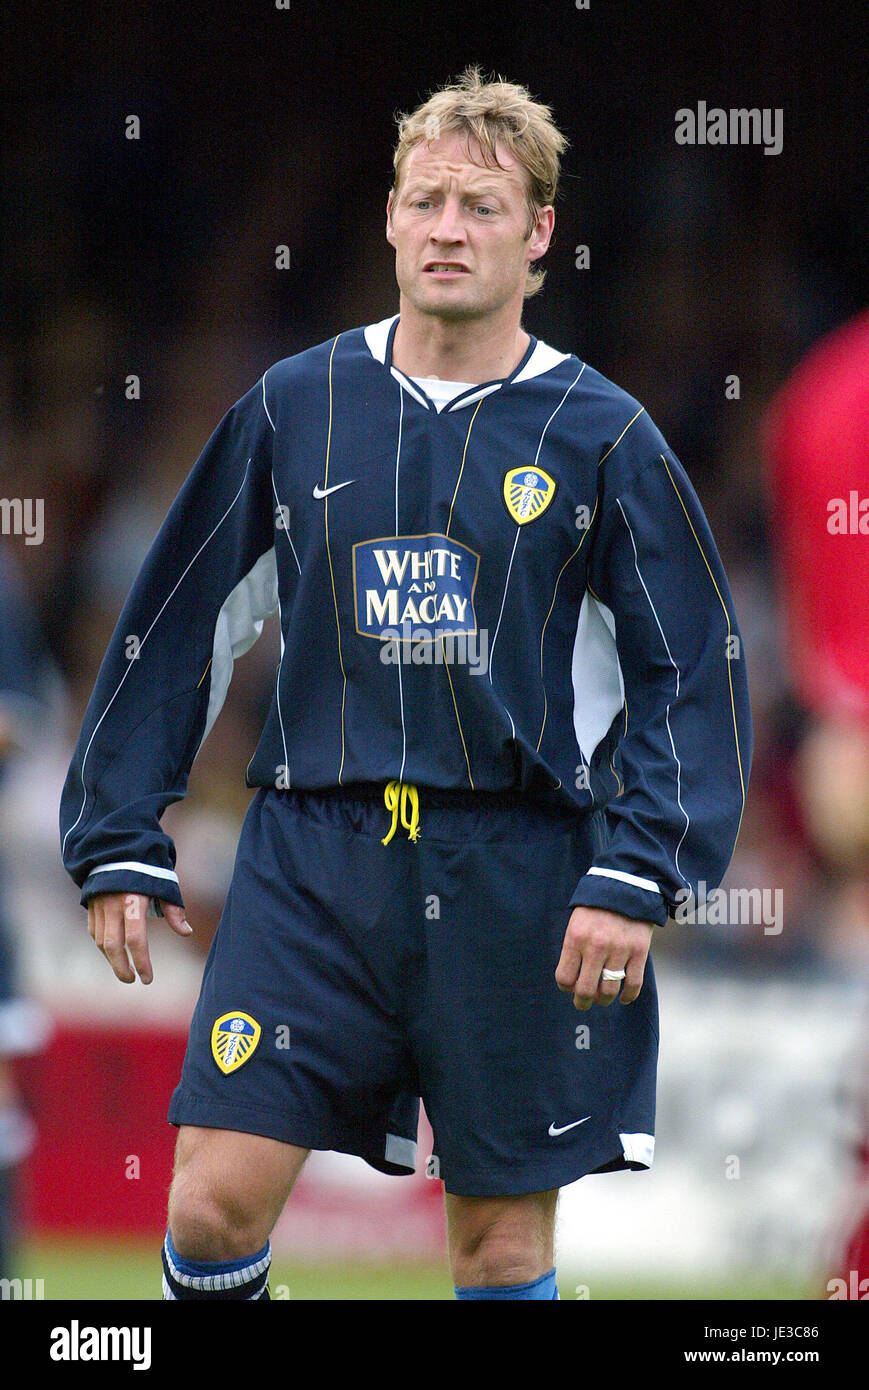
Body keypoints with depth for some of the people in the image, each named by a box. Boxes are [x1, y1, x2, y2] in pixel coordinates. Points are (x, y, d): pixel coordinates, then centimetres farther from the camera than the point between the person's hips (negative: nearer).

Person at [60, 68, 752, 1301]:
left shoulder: (601, 438, 0)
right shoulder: (294, 410, 5)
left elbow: (693, 675, 1)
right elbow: (175, 631, 11)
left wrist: (636, 878, -10)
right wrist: (120, 849, 8)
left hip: (517, 875, -1)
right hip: (314, 850, 1)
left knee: (503, 1232, 4)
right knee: (216, 1200, -10)